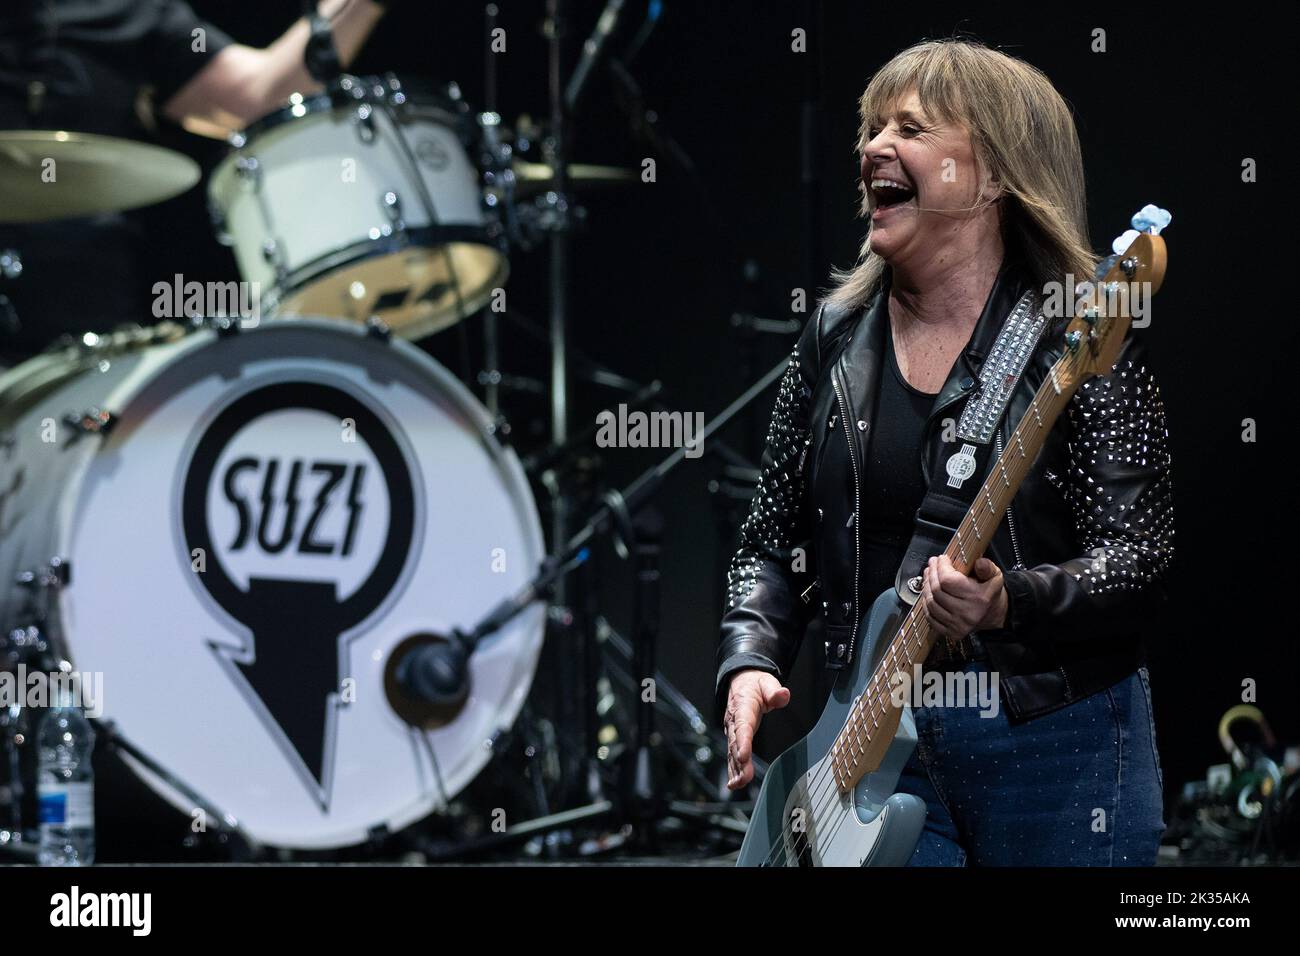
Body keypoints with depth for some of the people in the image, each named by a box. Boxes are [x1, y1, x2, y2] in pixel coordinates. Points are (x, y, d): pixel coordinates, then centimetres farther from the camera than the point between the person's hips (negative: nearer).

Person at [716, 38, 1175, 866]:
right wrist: (749, 664, -4)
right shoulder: (836, 341, 8)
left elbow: (1141, 556, -13)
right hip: (878, 746, 4)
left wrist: (1011, 605, -29)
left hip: (1057, 743, -3)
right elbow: (773, 543, 14)